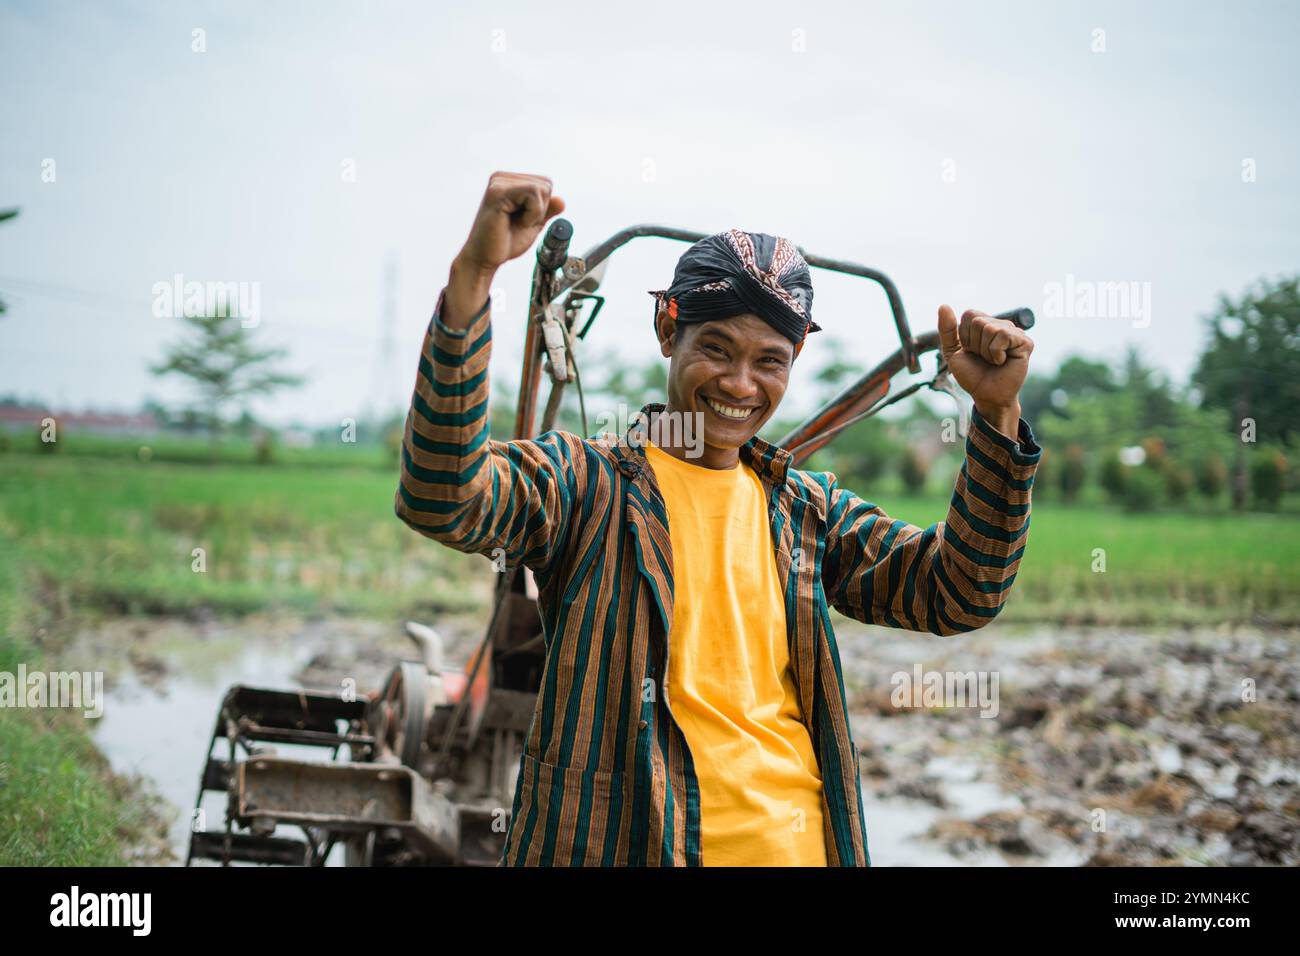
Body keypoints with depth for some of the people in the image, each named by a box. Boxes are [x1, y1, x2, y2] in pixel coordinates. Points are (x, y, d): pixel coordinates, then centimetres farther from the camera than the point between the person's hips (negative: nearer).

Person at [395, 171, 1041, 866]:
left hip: (801, 844, 4)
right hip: (620, 843, -4)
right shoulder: (585, 483, -4)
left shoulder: (810, 509, 10)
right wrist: (473, 274, -31)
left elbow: (955, 593, 3)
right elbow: (440, 496, -21)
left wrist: (996, 414, -9)